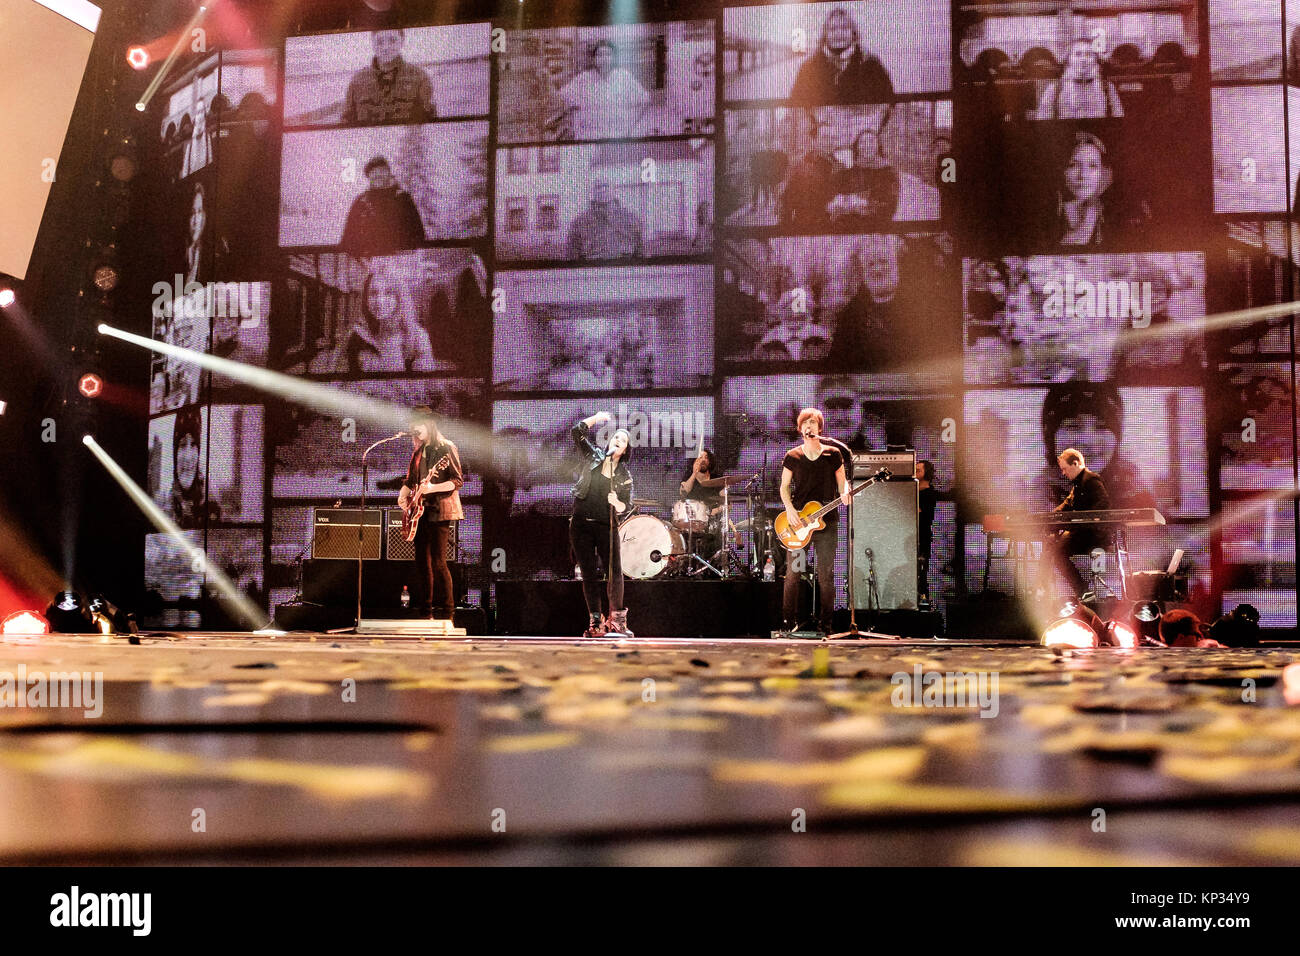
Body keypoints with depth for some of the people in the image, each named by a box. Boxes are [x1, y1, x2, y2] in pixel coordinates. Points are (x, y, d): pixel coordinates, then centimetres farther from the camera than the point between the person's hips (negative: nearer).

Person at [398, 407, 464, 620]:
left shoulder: (446, 448, -7)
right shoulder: (419, 450, 16)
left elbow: (458, 481, -12)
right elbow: (411, 479, 26)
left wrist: (432, 488, -23)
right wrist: (403, 495, 8)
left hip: (439, 510, -8)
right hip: (420, 511, 8)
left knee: (438, 561, -12)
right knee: (422, 561, 9)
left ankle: (446, 612, -7)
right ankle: (424, 612, 15)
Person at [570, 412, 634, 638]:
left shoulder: (625, 476, 7)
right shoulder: (593, 455, 7)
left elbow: (627, 507, 3)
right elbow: (577, 432, -1)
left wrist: (617, 504, -17)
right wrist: (596, 418, -6)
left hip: (607, 526, 0)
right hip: (581, 524, 0)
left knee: (615, 572, -10)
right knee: (589, 574, 1)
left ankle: (616, 620, -1)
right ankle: (595, 622, 4)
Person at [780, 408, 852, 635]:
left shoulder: (833, 454, 6)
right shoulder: (792, 456, 5)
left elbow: (842, 481, 11)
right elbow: (784, 487, 8)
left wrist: (845, 493, -12)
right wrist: (790, 510, -8)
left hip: (826, 521, 0)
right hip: (798, 521, 0)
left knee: (826, 573, 0)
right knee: (793, 571, -3)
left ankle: (825, 623, 8)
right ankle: (789, 622, 4)